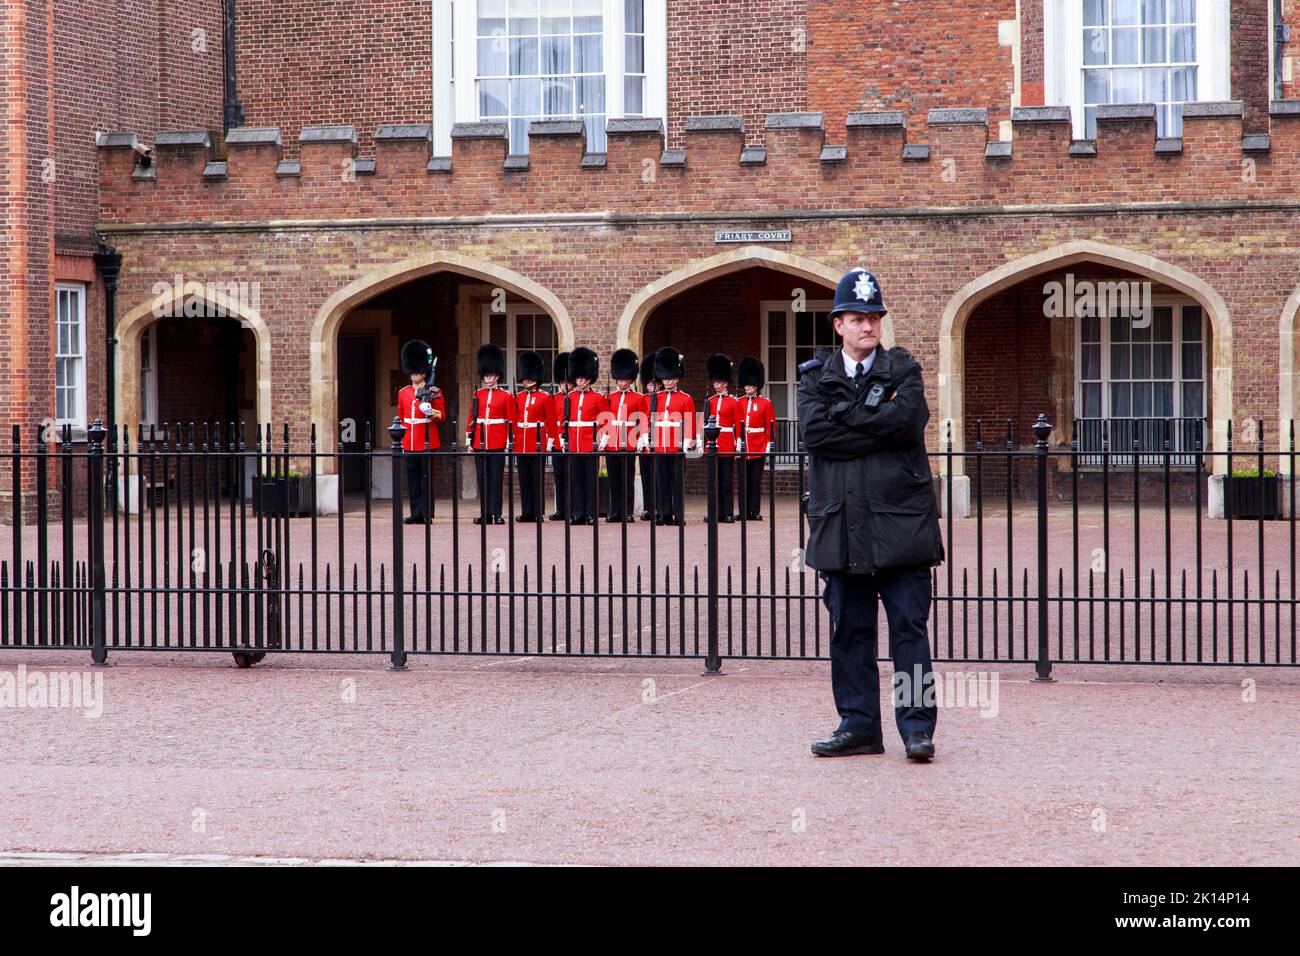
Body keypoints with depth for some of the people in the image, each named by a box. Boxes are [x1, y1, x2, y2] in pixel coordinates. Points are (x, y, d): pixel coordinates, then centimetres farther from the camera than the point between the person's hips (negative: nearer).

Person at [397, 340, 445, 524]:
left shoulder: (434, 393, 0)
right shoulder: (403, 393, 13)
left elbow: (442, 416, -1)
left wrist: (431, 411, -21)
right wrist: (400, 438, 16)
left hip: (427, 442, -4)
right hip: (409, 444, 5)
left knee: (426, 478, -3)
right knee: (412, 479, 5)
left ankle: (427, 514, 0)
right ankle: (416, 514, 10)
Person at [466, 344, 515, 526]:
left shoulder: (506, 396, 1)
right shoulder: (477, 395, 10)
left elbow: (511, 420, 0)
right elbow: (471, 419, 11)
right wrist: (469, 440, 7)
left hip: (498, 442, -3)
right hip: (480, 442, 3)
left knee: (496, 477, -4)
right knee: (482, 478, 5)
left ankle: (496, 513, -3)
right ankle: (486, 514, 10)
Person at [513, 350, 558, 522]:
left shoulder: (545, 398, -2)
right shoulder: (518, 397, 11)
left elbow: (552, 421, -2)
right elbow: (513, 420, 13)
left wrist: (550, 442, -8)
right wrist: (512, 439, 6)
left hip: (538, 443, -4)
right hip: (521, 444, 5)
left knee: (537, 479, -1)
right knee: (524, 479, 6)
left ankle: (538, 512, 2)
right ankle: (527, 512, 10)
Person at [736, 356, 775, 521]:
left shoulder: (765, 403, 3)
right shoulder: (739, 403, 7)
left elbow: (771, 427, 2)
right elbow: (736, 425, 5)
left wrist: (768, 447, -3)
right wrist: (737, 444, -2)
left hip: (759, 448, -2)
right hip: (743, 448, 2)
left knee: (756, 480, 2)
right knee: (743, 481, 3)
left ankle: (755, 511, 6)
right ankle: (744, 512, 6)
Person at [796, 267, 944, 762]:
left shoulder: (903, 369, 7)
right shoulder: (816, 377, 11)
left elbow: (907, 421, -12)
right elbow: (813, 431, -8)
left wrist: (845, 414, -7)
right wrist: (875, 419, -9)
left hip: (900, 520, -2)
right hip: (842, 525, 2)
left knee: (909, 625, -4)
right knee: (850, 630, 7)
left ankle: (917, 727, -1)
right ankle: (859, 726, 14)